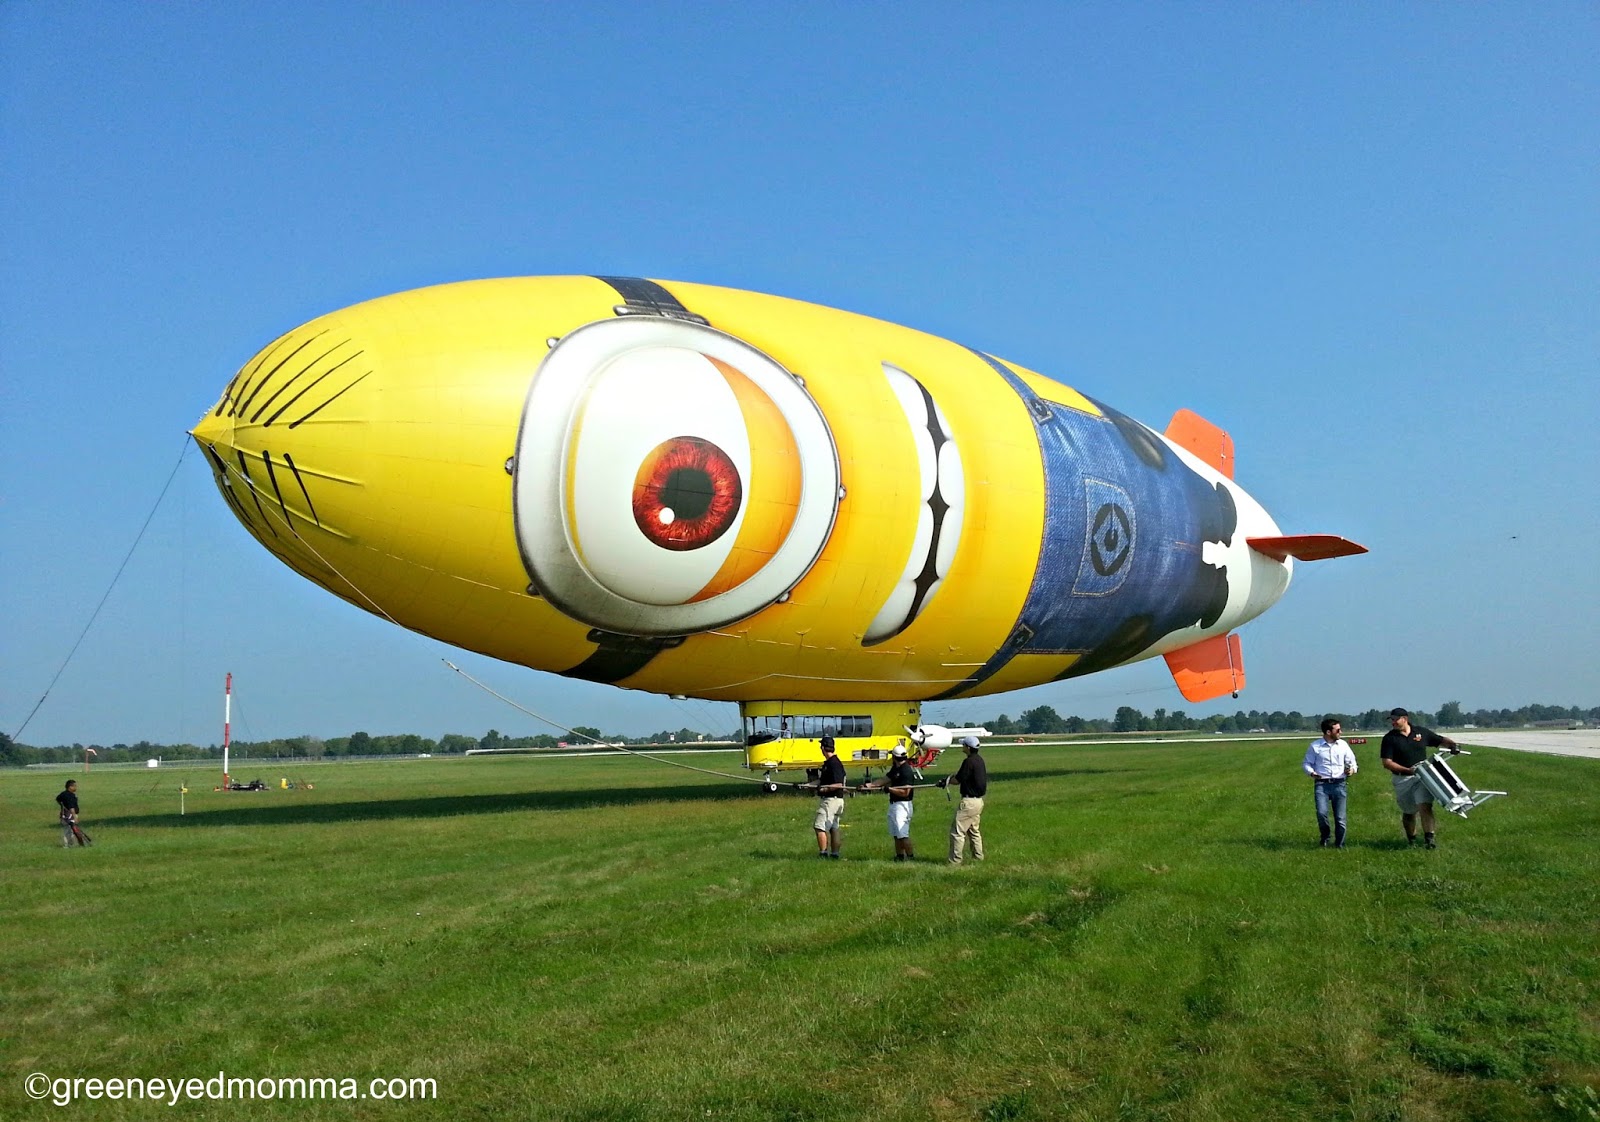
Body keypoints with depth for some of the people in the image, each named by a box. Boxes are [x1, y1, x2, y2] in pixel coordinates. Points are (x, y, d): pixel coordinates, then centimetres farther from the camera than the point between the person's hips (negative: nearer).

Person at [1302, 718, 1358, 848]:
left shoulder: (1343, 745, 7)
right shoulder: (1315, 746, 0)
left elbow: (1351, 761, 16)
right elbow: (1306, 763, 6)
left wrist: (1352, 769, -6)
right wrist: (1311, 772, -14)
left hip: (1339, 784, 2)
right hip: (1321, 784, -2)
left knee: (1340, 817, 3)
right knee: (1321, 813, -18)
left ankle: (1339, 844, 18)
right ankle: (1325, 837, 9)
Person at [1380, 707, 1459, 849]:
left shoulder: (1421, 732, 2)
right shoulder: (1389, 738, -5)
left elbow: (1441, 740, 12)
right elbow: (1387, 763, -10)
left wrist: (1453, 744, -11)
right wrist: (1408, 770, -20)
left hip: (1422, 776, 0)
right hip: (1402, 779, 0)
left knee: (1425, 806, -17)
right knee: (1408, 812, 11)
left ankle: (1429, 838, -16)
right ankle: (1411, 840, 30)